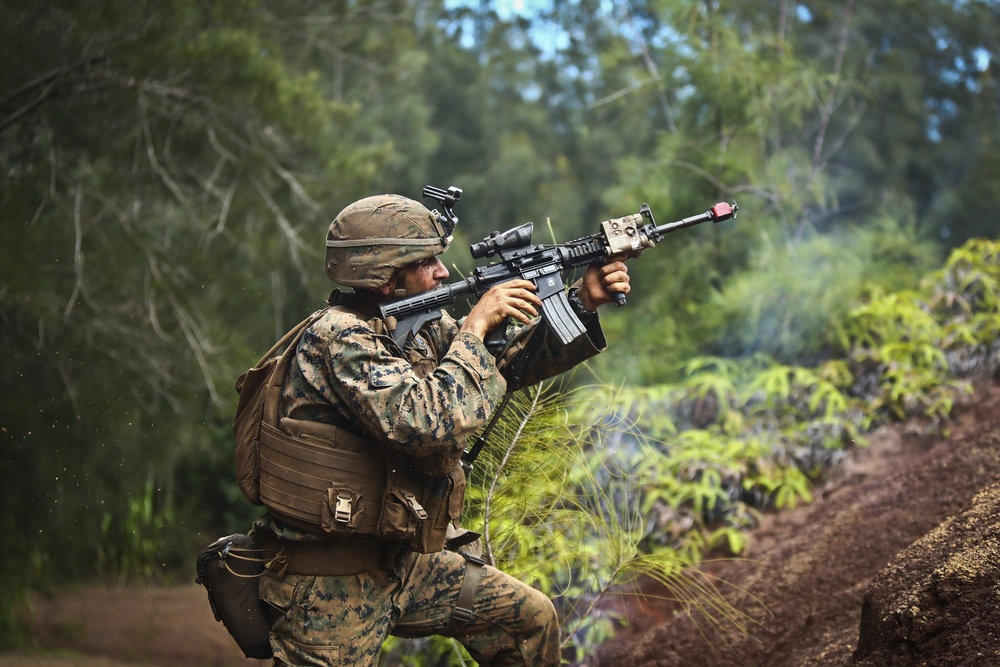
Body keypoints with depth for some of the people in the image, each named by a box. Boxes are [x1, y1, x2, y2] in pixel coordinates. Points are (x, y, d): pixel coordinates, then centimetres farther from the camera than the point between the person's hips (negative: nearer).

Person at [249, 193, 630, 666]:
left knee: (531, 617, 11)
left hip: (402, 564, 9)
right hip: (330, 589, -9)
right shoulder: (339, 338, -21)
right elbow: (429, 422, -33)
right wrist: (476, 325, -22)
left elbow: (511, 363, 13)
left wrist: (584, 304, 0)